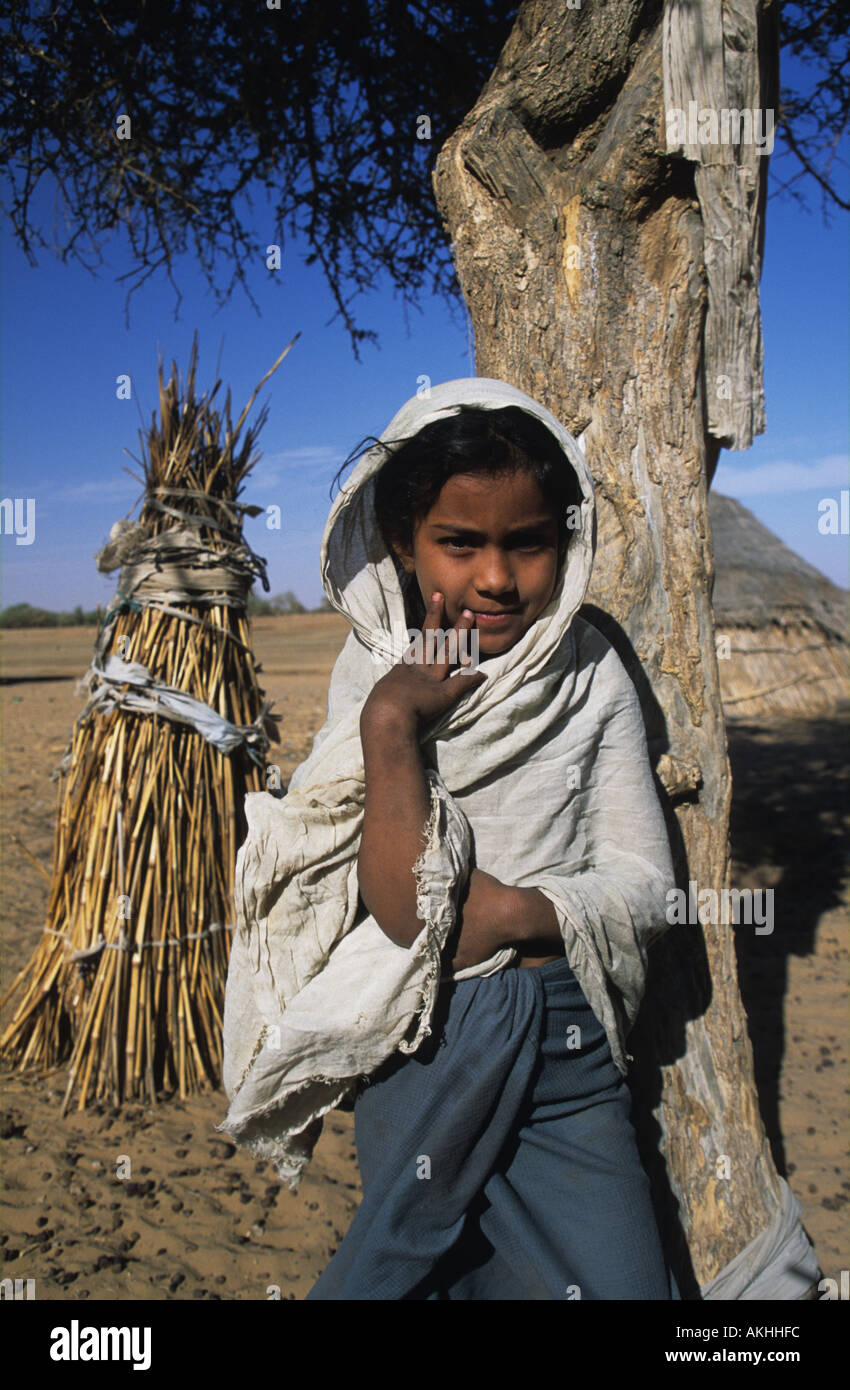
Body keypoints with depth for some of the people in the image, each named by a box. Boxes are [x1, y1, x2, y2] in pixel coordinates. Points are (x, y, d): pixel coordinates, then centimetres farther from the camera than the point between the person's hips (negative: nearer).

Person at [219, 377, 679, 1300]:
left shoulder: (590, 673, -3)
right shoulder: (373, 676, -7)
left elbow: (643, 880, -3)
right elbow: (404, 907, -17)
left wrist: (509, 914, -18)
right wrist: (391, 724, -24)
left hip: (567, 1034, 2)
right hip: (419, 1040, -1)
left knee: (620, 1278, 4)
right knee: (416, 1255, 11)